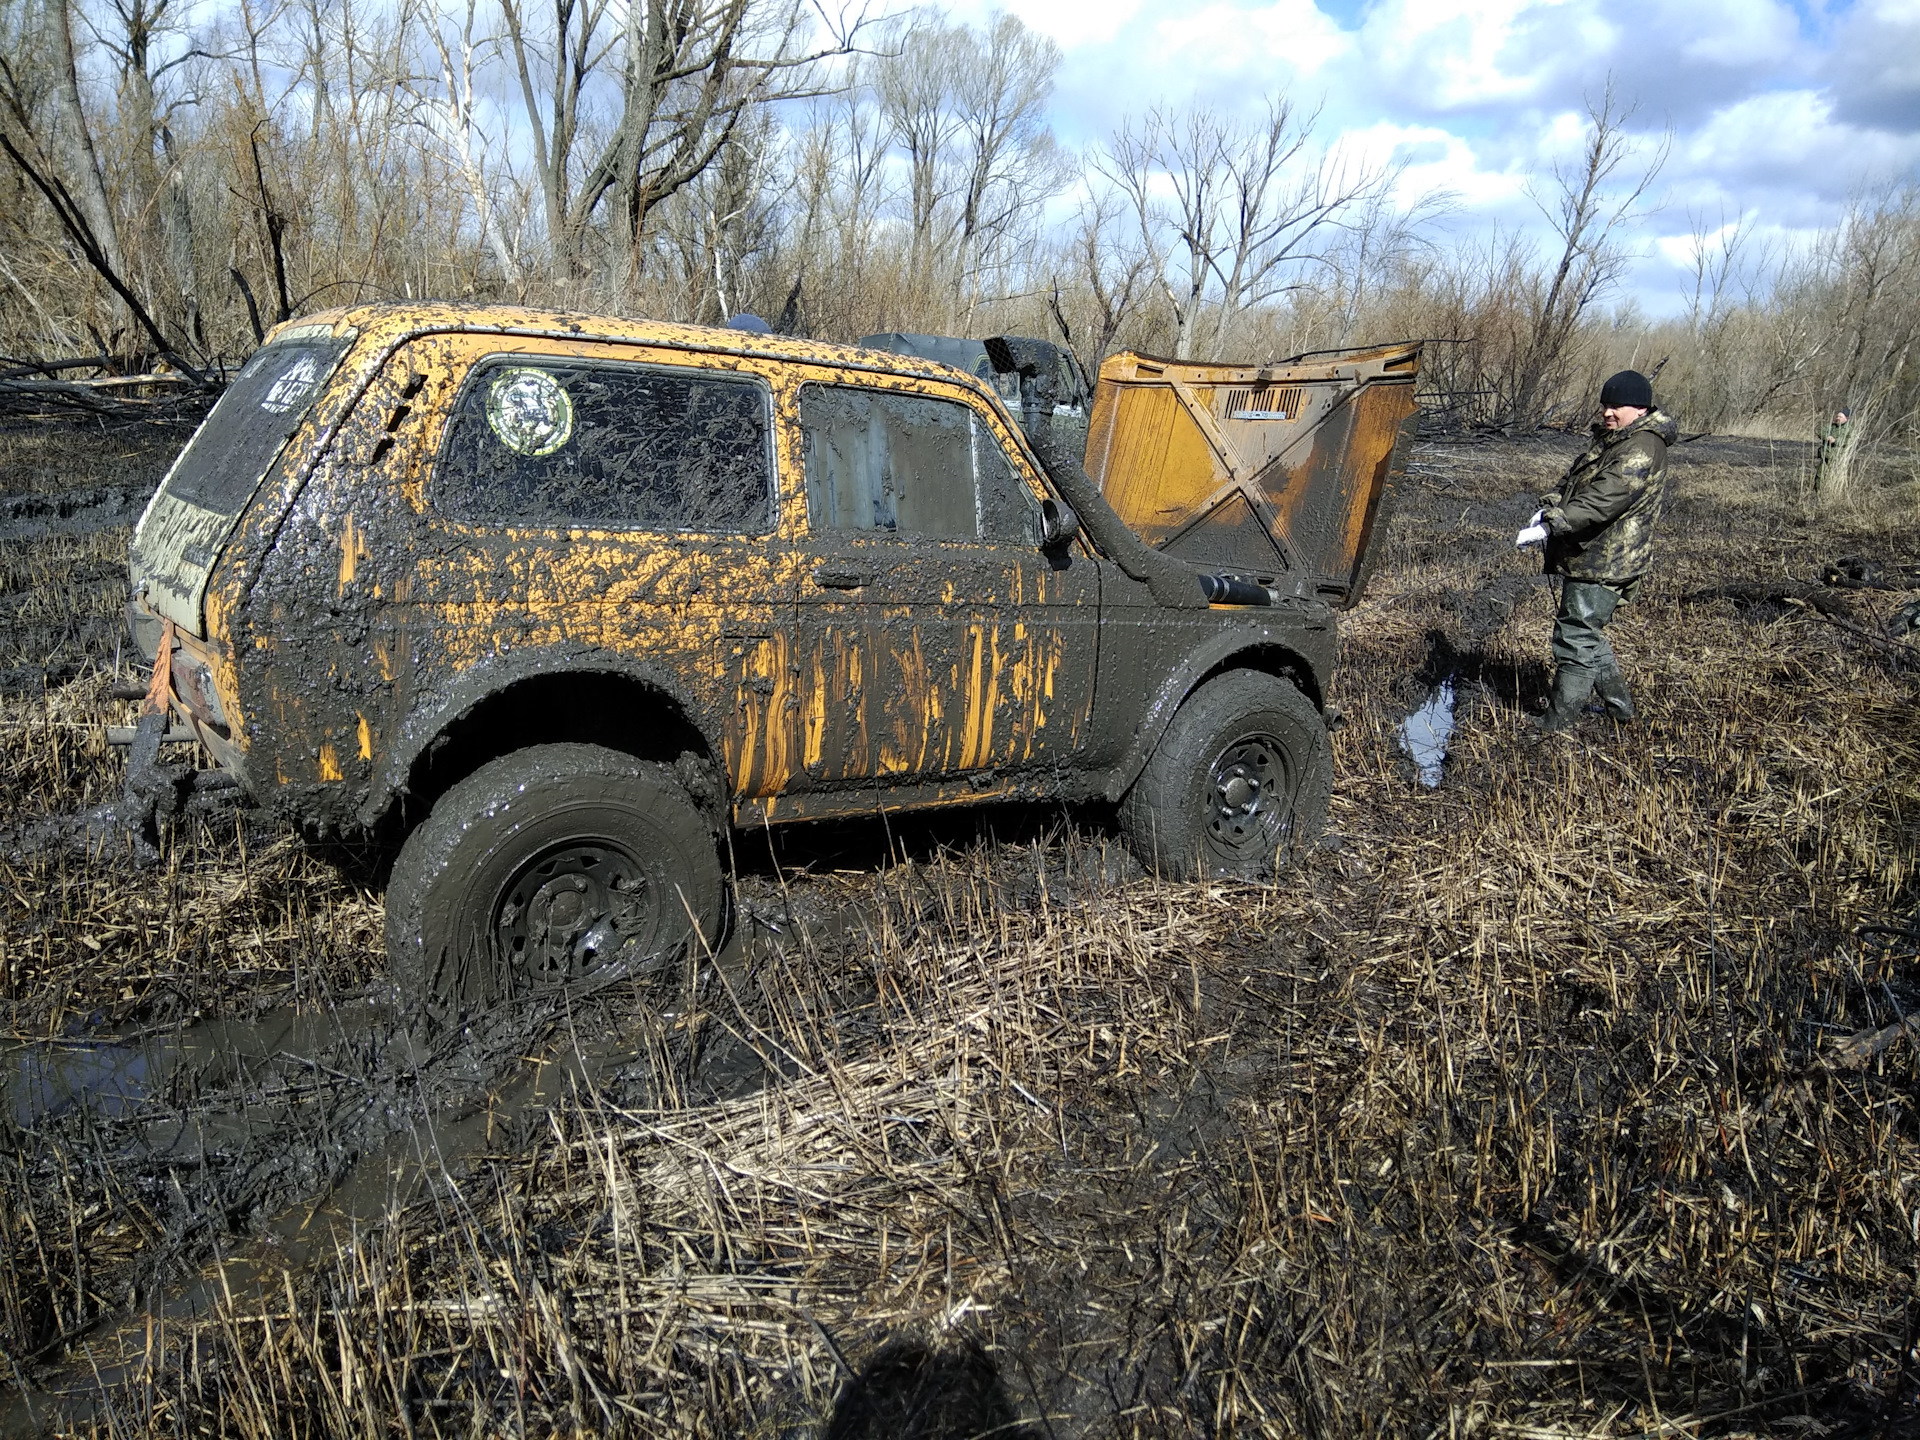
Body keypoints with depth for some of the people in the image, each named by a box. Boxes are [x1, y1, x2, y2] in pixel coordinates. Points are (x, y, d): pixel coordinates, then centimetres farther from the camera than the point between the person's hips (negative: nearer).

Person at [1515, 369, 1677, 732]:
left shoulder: (1641, 450, -18)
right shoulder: (1610, 439, 15)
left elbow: (1600, 503, -28)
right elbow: (1571, 479, 17)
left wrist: (1550, 527, -31)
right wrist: (1548, 508, -1)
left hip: (1604, 566, -11)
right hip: (1585, 558, 11)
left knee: (1576, 639, -6)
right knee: (1588, 636, 21)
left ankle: (1558, 724, 1)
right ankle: (1619, 706, 34)